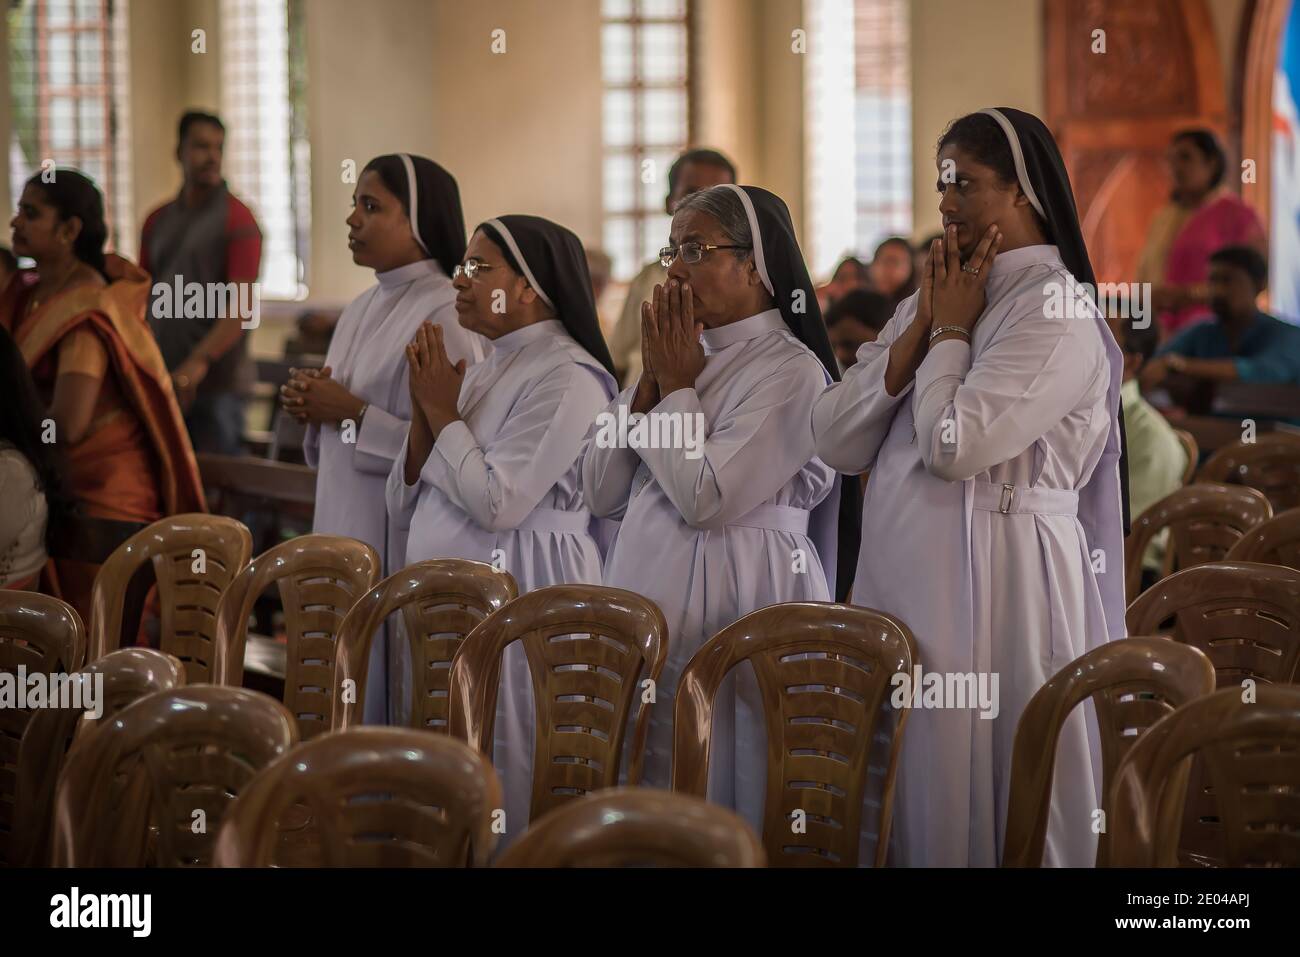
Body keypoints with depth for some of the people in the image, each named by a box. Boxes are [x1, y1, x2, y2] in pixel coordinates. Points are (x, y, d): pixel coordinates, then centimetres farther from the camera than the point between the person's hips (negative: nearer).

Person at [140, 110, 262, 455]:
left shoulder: (237, 219, -5)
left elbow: (241, 305, -13)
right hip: (159, 380, 6)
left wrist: (199, 362, -24)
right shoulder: (158, 220, 14)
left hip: (214, 382, -6)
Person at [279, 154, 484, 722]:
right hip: (345, 527, 8)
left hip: (401, 541, -8)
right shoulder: (363, 310, 15)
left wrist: (354, 414, -18)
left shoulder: (445, 317, -12)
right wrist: (312, 408, 4)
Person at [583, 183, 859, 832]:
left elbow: (706, 497, -20)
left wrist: (678, 385, -8)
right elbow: (601, 493, 9)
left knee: (710, 802, -4)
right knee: (640, 797, 10)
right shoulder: (683, 351, 14)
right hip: (647, 586, 8)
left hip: (733, 596, -8)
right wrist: (651, 382, 0)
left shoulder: (790, 370, -10)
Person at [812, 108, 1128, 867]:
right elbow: (835, 442, 6)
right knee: (903, 795, 11)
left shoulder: (1056, 313, -9)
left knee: (978, 792, -1)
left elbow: (955, 444, -21)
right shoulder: (932, 300, 15)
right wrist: (922, 329, -2)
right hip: (902, 579, 8)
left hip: (995, 582, -8)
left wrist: (952, 330, -6)